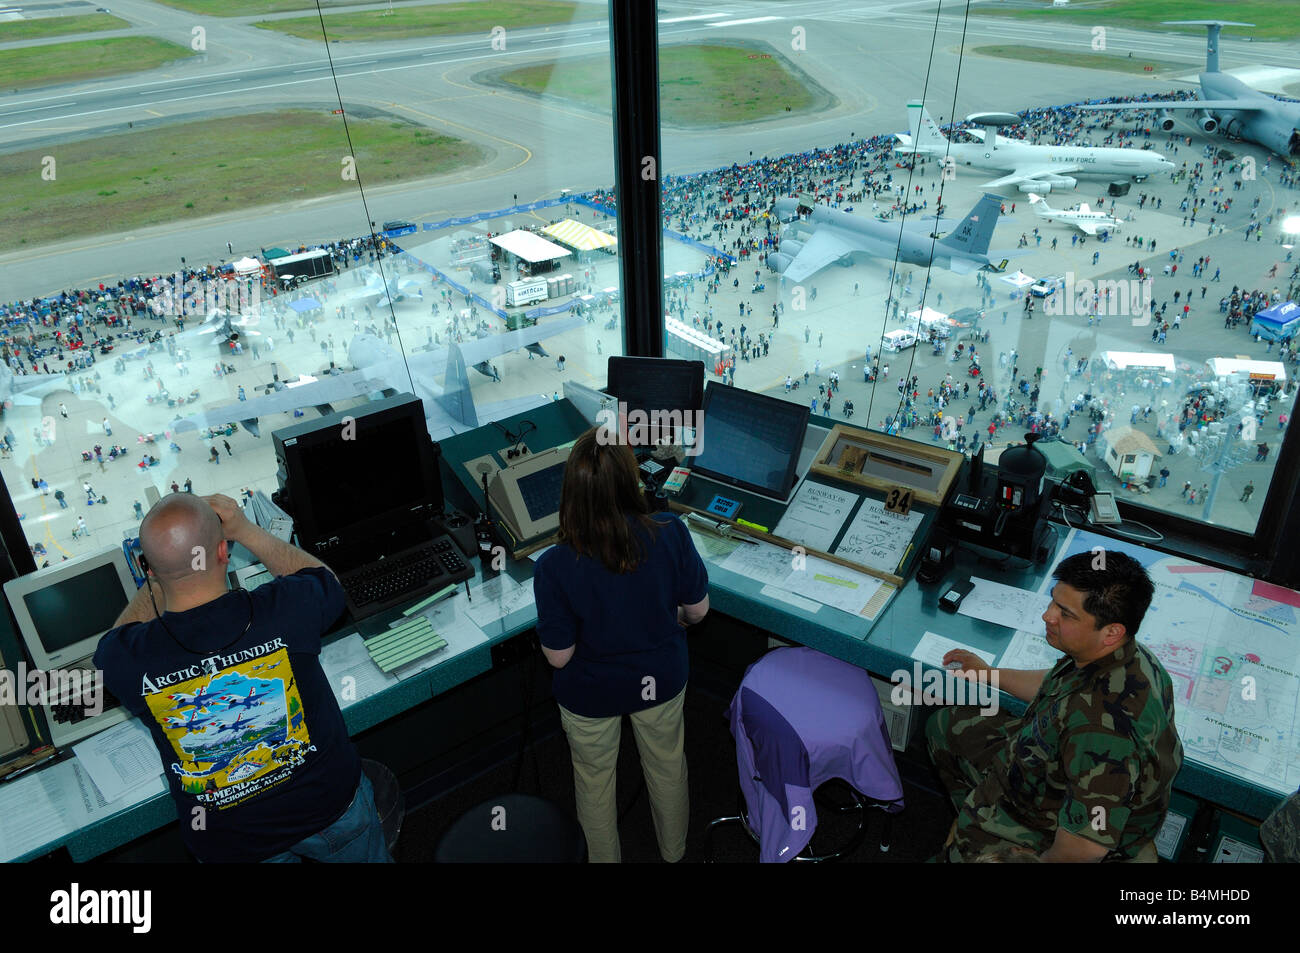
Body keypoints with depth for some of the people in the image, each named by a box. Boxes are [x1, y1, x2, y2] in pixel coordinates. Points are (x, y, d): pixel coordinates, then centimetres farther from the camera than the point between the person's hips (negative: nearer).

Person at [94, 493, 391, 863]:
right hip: (330, 804, -1)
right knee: (367, 854, 30)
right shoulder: (285, 607, -30)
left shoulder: (125, 660, -26)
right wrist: (245, 531, -3)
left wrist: (161, 570, 0)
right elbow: (326, 581, -3)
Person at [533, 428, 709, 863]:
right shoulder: (670, 534, -28)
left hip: (591, 693, -2)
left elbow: (558, 656, -20)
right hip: (661, 680, 2)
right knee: (667, 764, 31)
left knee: (594, 778, 28)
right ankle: (673, 847, 58)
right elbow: (698, 608, -12)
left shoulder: (555, 567, -33)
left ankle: (605, 857, 54)